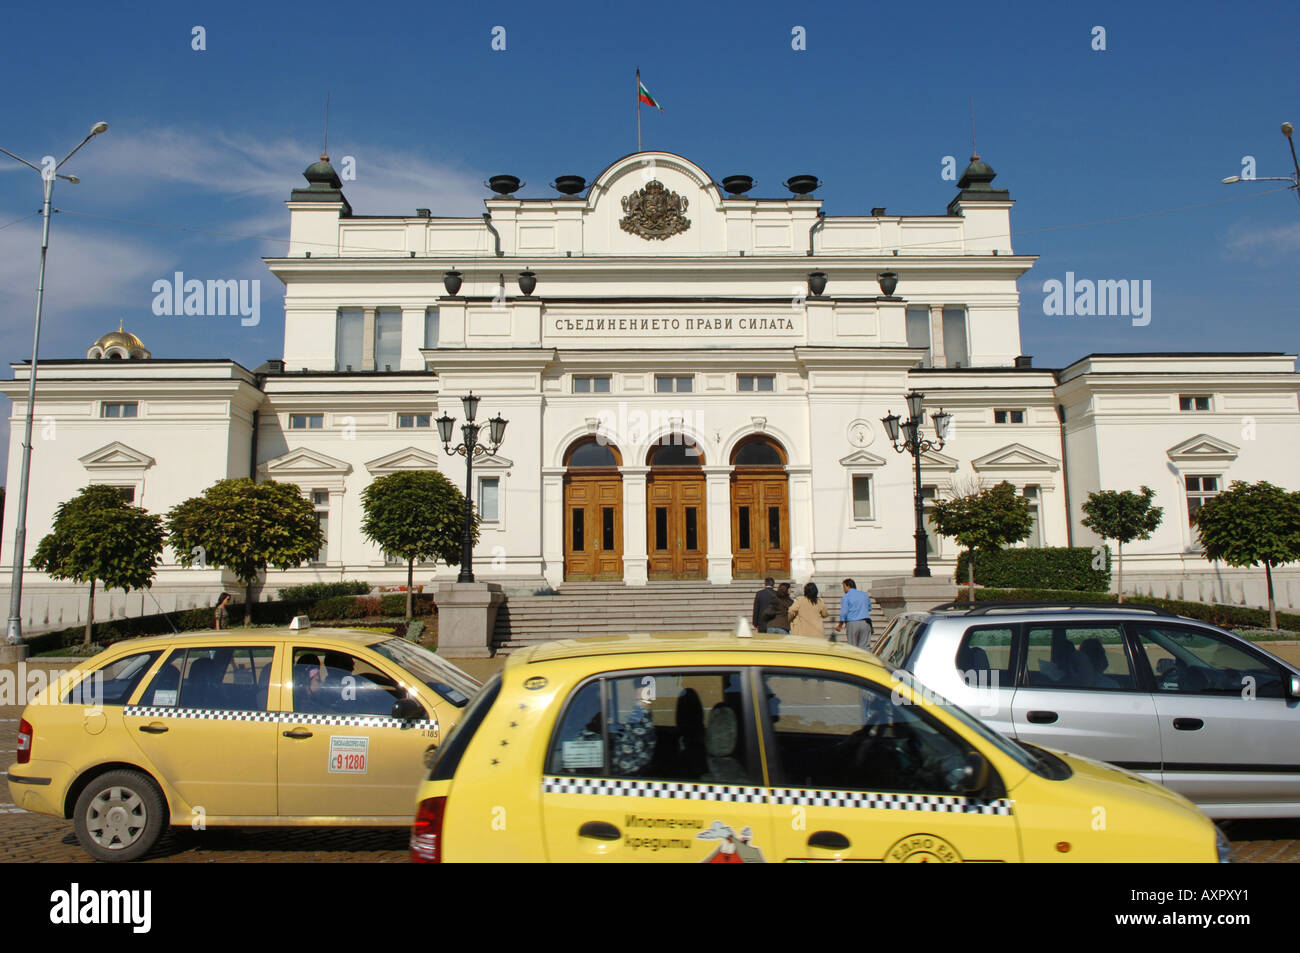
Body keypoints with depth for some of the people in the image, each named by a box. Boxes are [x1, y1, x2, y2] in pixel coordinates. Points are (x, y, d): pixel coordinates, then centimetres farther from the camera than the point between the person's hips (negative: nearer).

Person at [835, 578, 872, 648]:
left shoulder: (845, 597, -3)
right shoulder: (864, 595, 14)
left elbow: (843, 612, -9)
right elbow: (869, 608, 27)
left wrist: (840, 625, 1)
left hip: (852, 623, -4)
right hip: (865, 622, 4)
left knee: (852, 647, 2)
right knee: (865, 646, 2)